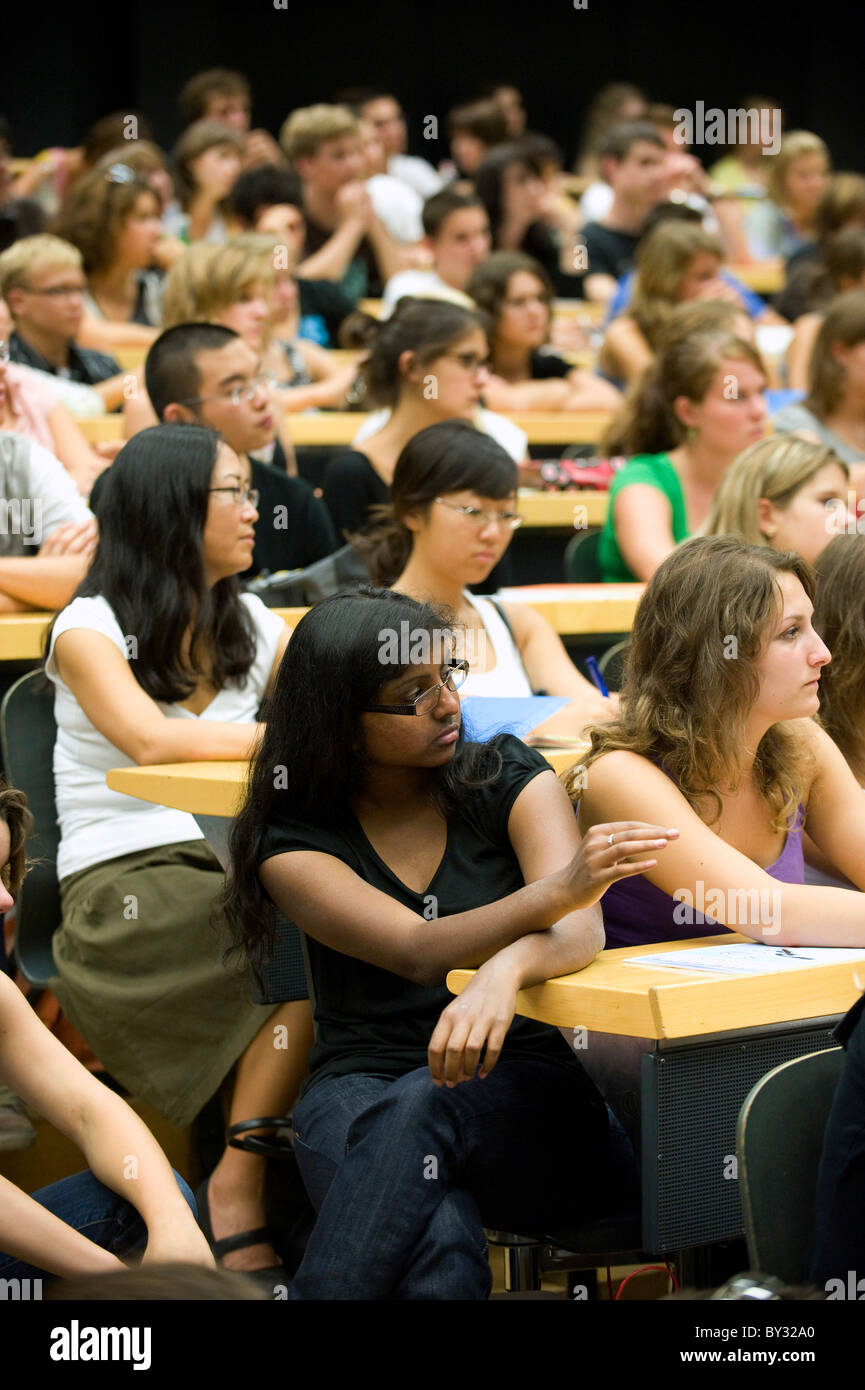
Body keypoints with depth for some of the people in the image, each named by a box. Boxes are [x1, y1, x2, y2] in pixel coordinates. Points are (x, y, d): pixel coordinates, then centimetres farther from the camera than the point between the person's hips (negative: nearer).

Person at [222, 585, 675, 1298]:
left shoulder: (507, 778, 5)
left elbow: (580, 931, -12)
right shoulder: (292, 842, 2)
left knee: (424, 1102, -37)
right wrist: (558, 889, -34)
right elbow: (419, 952, -14)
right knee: (442, 1241, -36)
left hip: (525, 1105, 0)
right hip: (359, 1096, 0)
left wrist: (506, 970, -38)